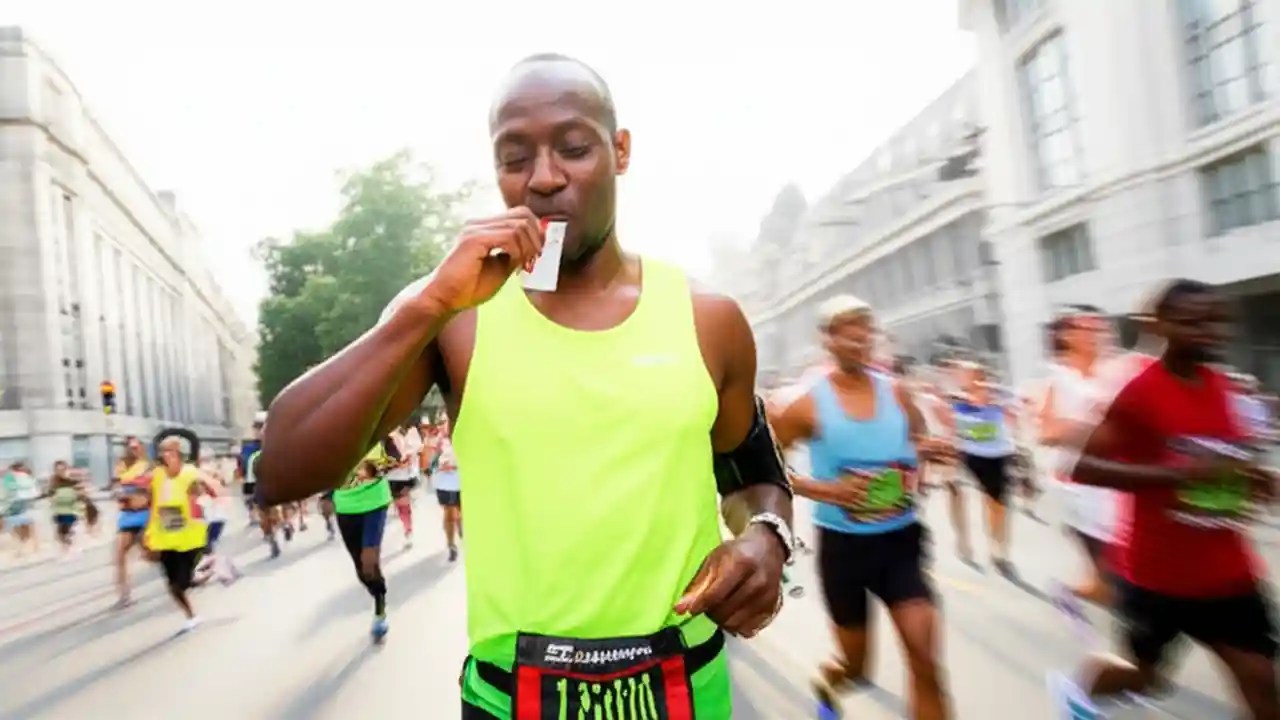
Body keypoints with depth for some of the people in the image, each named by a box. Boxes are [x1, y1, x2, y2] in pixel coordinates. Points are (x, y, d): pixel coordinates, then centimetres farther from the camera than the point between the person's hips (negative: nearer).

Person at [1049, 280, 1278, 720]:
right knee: (1145, 674, 12)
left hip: (1226, 570, 6)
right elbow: (1083, 467, -23)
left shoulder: (1222, 387, 4)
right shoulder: (1142, 391, -19)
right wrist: (1180, 472, -30)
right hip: (1157, 572, -6)